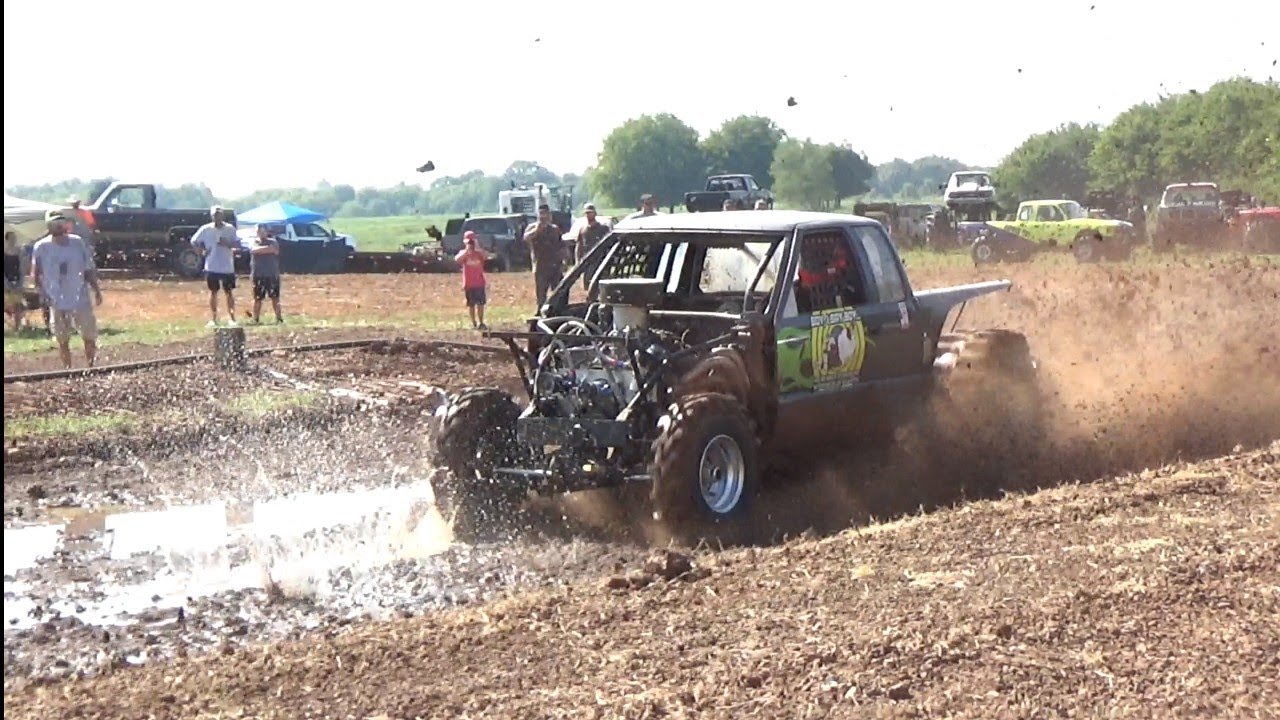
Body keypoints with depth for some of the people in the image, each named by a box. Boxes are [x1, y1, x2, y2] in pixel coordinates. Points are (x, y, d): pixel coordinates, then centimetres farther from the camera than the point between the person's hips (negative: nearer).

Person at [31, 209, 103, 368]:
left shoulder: (78, 243, 0)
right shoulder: (41, 247, -4)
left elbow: (89, 270, 5)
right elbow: (36, 274, 3)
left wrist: (96, 290, -1)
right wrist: (42, 293, -9)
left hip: (81, 300, 1)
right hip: (58, 303, -1)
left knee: (90, 337, 3)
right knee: (63, 341, 5)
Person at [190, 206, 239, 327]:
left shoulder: (230, 229, -2)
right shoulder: (205, 229, -1)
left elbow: (238, 244, -3)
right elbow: (194, 241, 9)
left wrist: (227, 243, -19)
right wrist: (203, 250, -3)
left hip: (228, 267, -1)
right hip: (211, 267, 1)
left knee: (229, 292, 4)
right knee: (213, 292, 7)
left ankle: (232, 318, 7)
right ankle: (213, 319, 12)